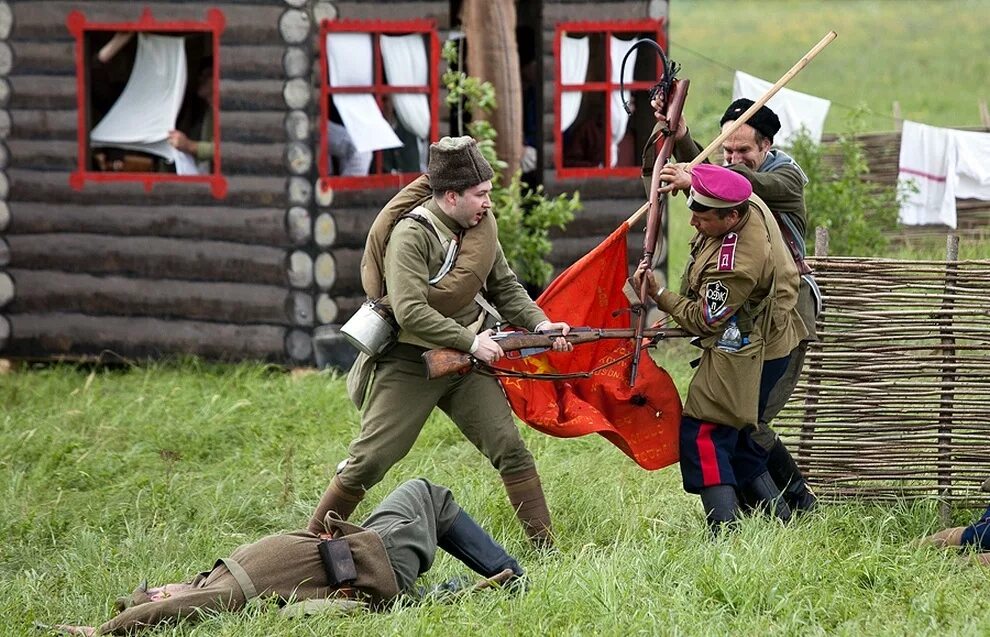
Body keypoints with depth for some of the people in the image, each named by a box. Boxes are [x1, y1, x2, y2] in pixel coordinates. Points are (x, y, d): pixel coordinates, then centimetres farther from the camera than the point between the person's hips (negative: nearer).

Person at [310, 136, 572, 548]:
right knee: (369, 462, -6)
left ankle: (543, 546, 2)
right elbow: (410, 312, -25)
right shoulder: (412, 235, -17)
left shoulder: (481, 228, 4)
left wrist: (539, 323, -3)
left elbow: (506, 289, 14)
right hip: (408, 366, -6)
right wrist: (470, 341, -24)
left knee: (510, 449, -4)